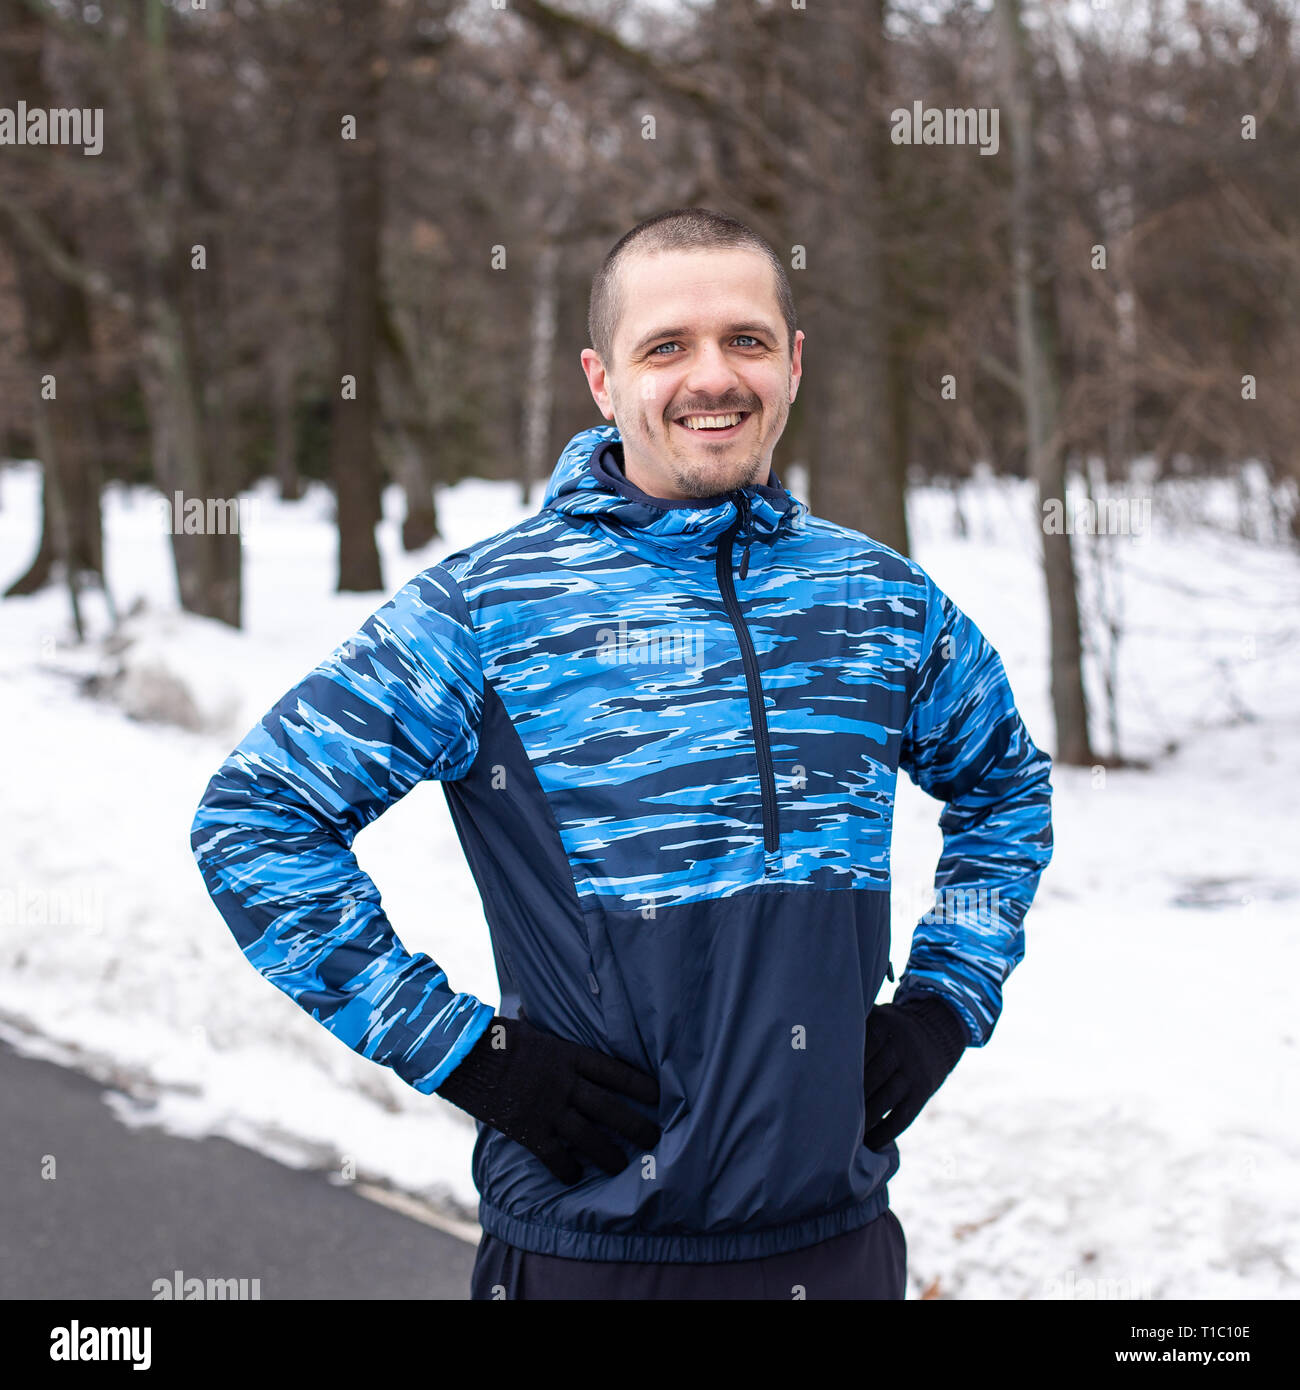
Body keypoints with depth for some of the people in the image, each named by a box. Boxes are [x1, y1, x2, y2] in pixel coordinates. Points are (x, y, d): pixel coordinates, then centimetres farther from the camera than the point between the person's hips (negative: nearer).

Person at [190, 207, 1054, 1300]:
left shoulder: (884, 599, 5)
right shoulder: (487, 608, -7)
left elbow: (1007, 783, 22)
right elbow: (252, 818, -7)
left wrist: (945, 1004, 9)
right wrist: (463, 1053, -11)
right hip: (592, 1245, -3)